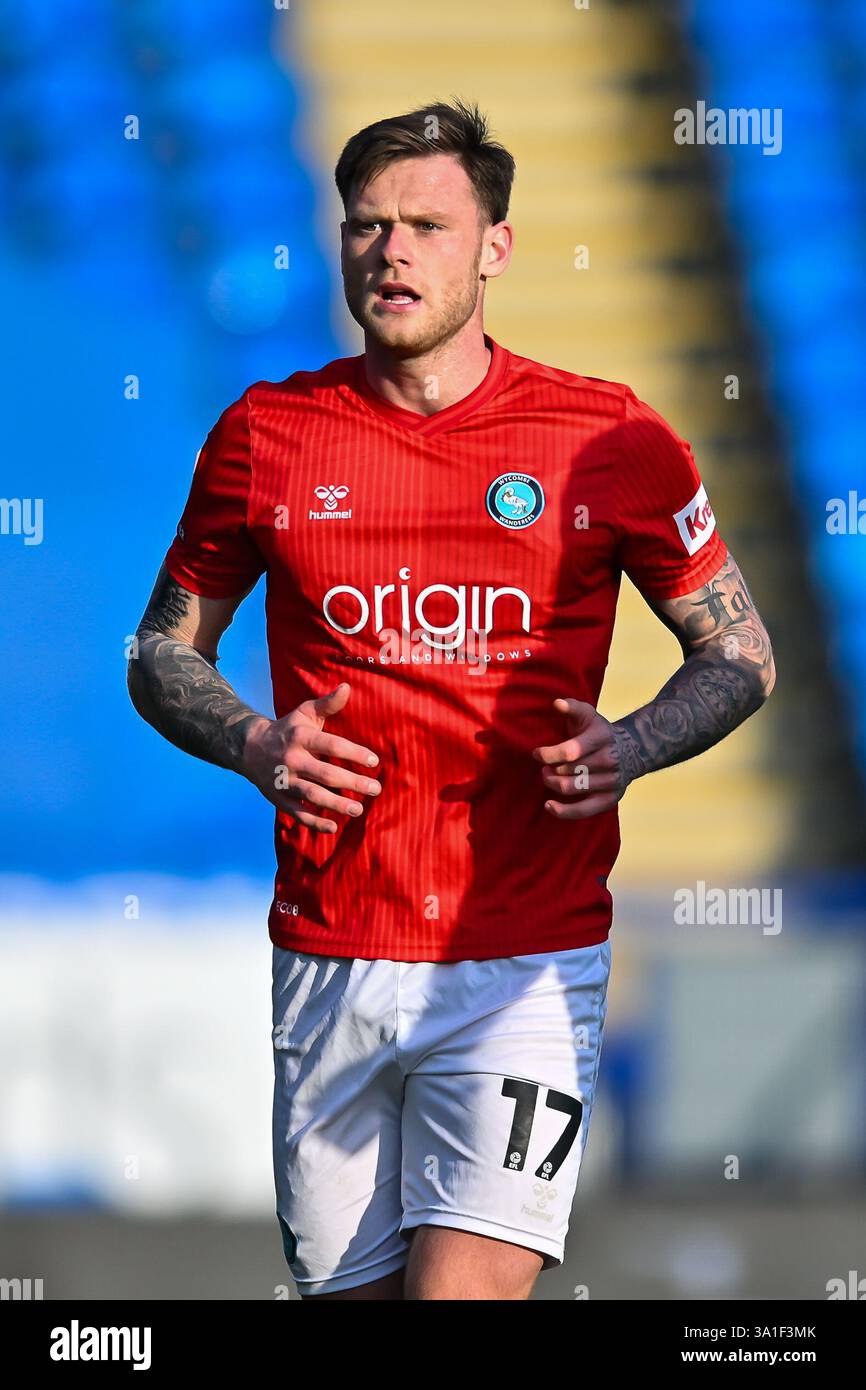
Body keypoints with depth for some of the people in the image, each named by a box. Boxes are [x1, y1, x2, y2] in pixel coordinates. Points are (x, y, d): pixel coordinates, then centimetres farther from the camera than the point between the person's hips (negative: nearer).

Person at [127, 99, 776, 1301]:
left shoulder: (613, 441, 0)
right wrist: (252, 744, -5)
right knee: (347, 1286, 7)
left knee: (461, 1288, -17)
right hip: (330, 962, 2)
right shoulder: (265, 435, 5)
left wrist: (629, 748, -9)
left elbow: (741, 657, 11)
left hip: (526, 963, -2)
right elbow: (166, 650, 16)